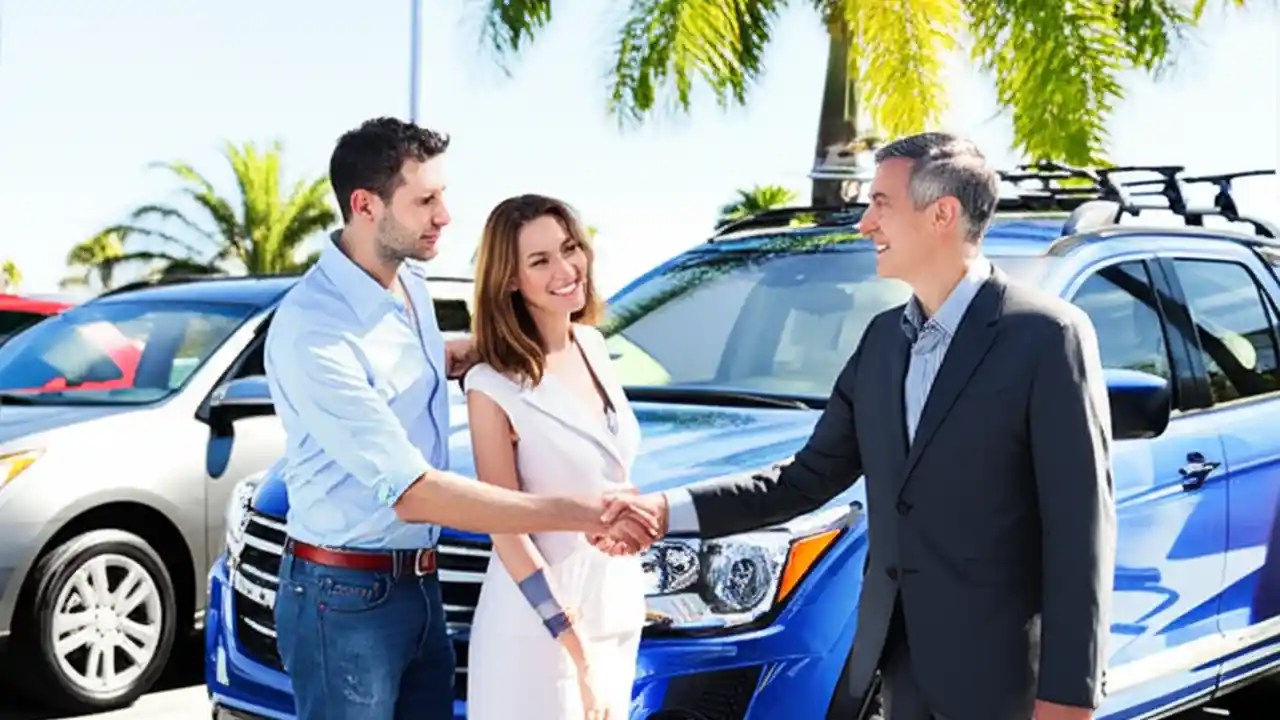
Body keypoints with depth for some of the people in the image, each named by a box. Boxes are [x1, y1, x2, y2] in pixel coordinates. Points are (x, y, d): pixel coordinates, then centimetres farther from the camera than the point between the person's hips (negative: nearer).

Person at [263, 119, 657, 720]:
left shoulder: (411, 285, 5)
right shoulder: (312, 331, -24)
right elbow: (412, 493, -29)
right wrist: (576, 513, -30)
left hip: (420, 585, 8)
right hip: (345, 599, -8)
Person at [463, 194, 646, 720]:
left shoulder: (593, 344, 2)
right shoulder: (495, 386, -18)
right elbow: (506, 531, -17)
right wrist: (577, 650, -18)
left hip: (617, 600, 6)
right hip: (541, 620, -6)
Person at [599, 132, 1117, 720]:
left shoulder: (1048, 336, -12)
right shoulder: (883, 339, 11)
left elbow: (1079, 526, -14)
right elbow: (810, 478, 13)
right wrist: (669, 511, 0)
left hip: (998, 667, -7)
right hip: (902, 653, 7)